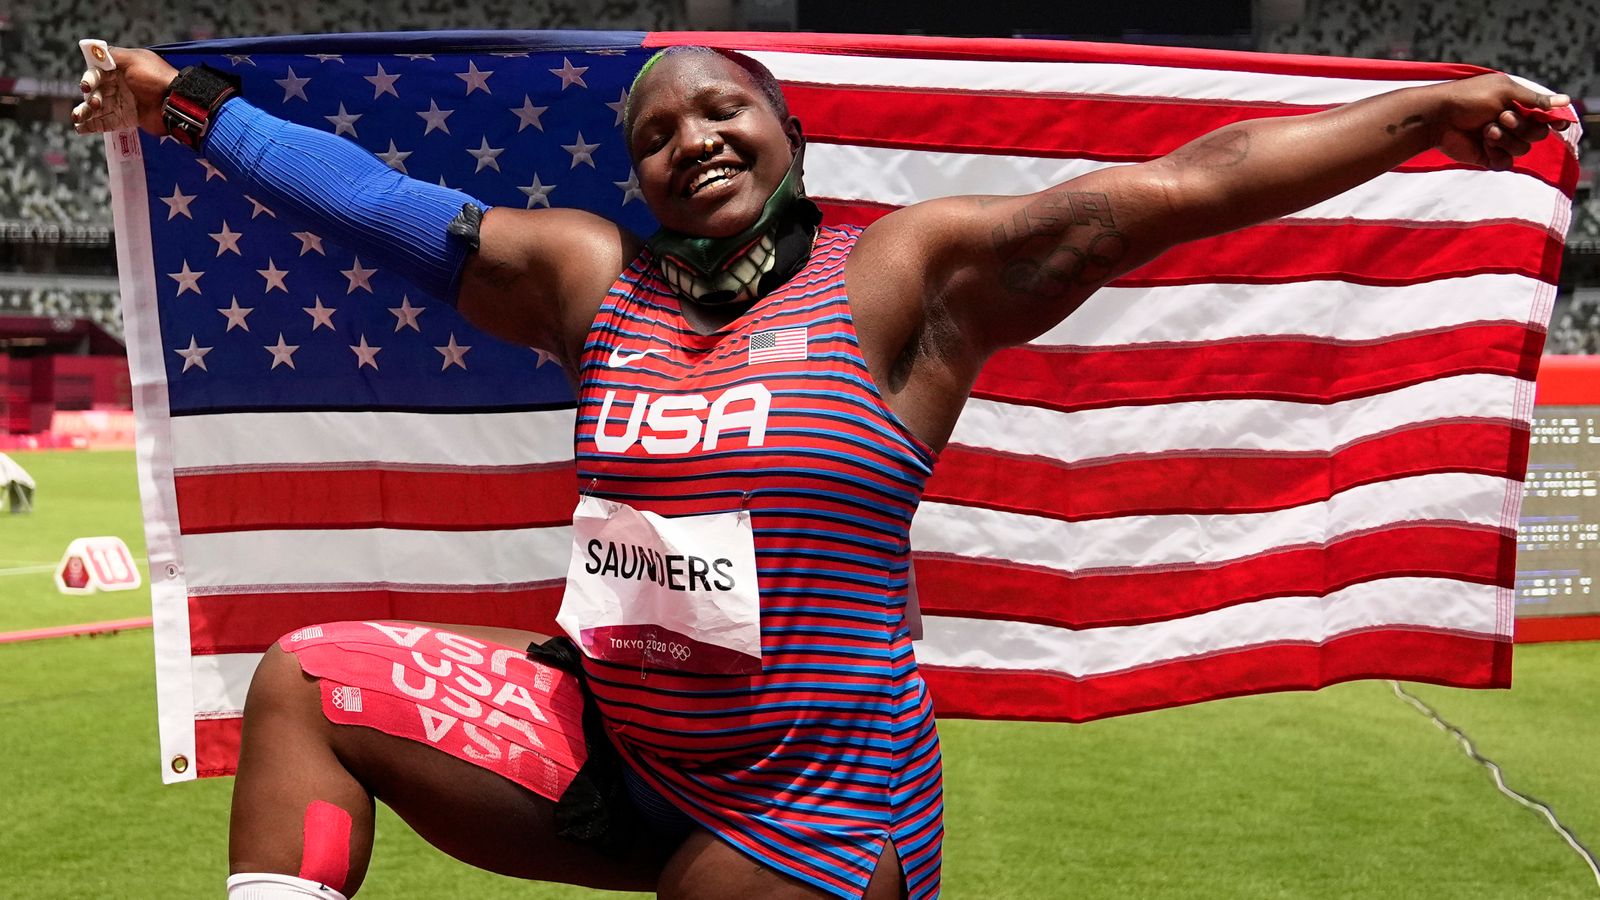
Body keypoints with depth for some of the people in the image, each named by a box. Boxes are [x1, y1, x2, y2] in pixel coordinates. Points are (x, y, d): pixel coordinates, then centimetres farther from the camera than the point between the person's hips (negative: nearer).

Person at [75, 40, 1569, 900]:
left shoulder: (904, 274, -6)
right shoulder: (593, 280, 6)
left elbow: (1180, 188, -10)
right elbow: (384, 205, 15)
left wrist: (1425, 114, -11)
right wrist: (188, 108, 21)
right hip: (612, 750, 5)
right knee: (305, 684, 1)